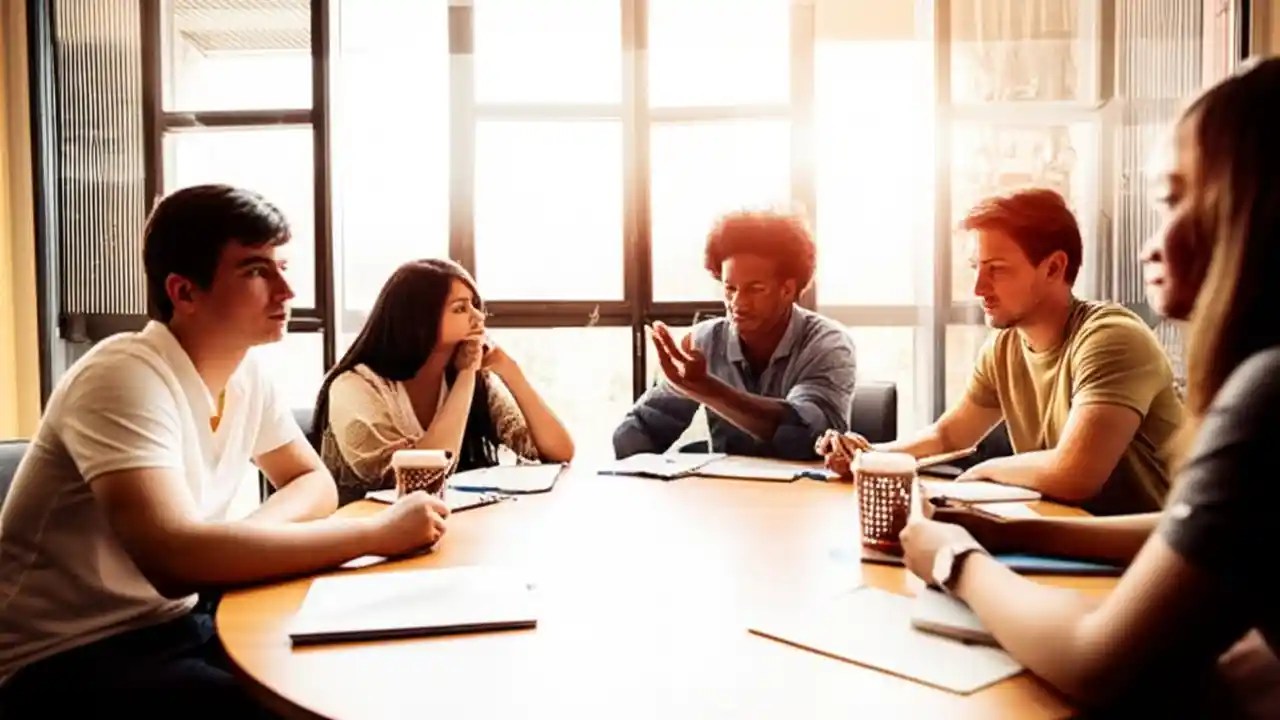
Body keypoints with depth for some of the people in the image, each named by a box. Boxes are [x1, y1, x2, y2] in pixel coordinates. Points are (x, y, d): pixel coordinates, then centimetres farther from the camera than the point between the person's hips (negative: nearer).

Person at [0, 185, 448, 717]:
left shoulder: (245, 372, 0)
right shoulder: (125, 376, -23)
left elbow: (314, 481, 9)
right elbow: (174, 557, -36)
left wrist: (249, 534, -15)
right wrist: (378, 532, -30)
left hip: (172, 625, 7)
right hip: (64, 659, -7)